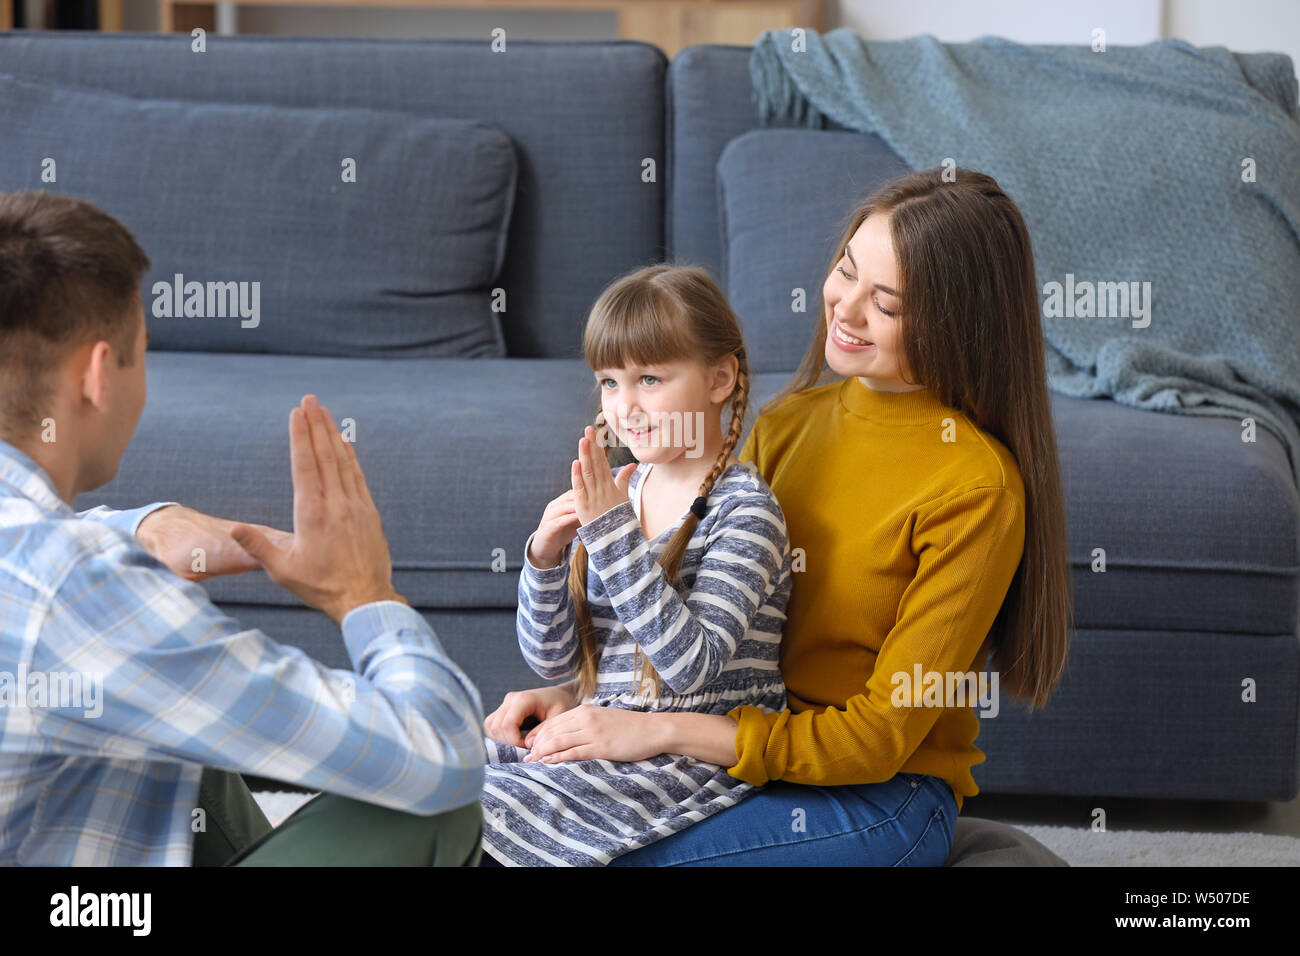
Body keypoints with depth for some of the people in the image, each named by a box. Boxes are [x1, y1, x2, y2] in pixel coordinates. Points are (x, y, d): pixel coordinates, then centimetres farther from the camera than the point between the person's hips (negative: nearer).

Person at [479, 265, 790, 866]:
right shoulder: (612, 490, 7)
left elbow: (690, 665, -25)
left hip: (695, 756, -7)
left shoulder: (743, 510, -12)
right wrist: (545, 558, -10)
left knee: (485, 814, -22)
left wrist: (614, 534, -26)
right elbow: (552, 660, 9)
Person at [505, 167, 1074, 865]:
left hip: (884, 796, -6)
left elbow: (882, 736, -18)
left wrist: (661, 731, -23)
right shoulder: (790, 421, 5)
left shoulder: (975, 487, -17)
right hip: (750, 748, 6)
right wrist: (583, 694, -5)